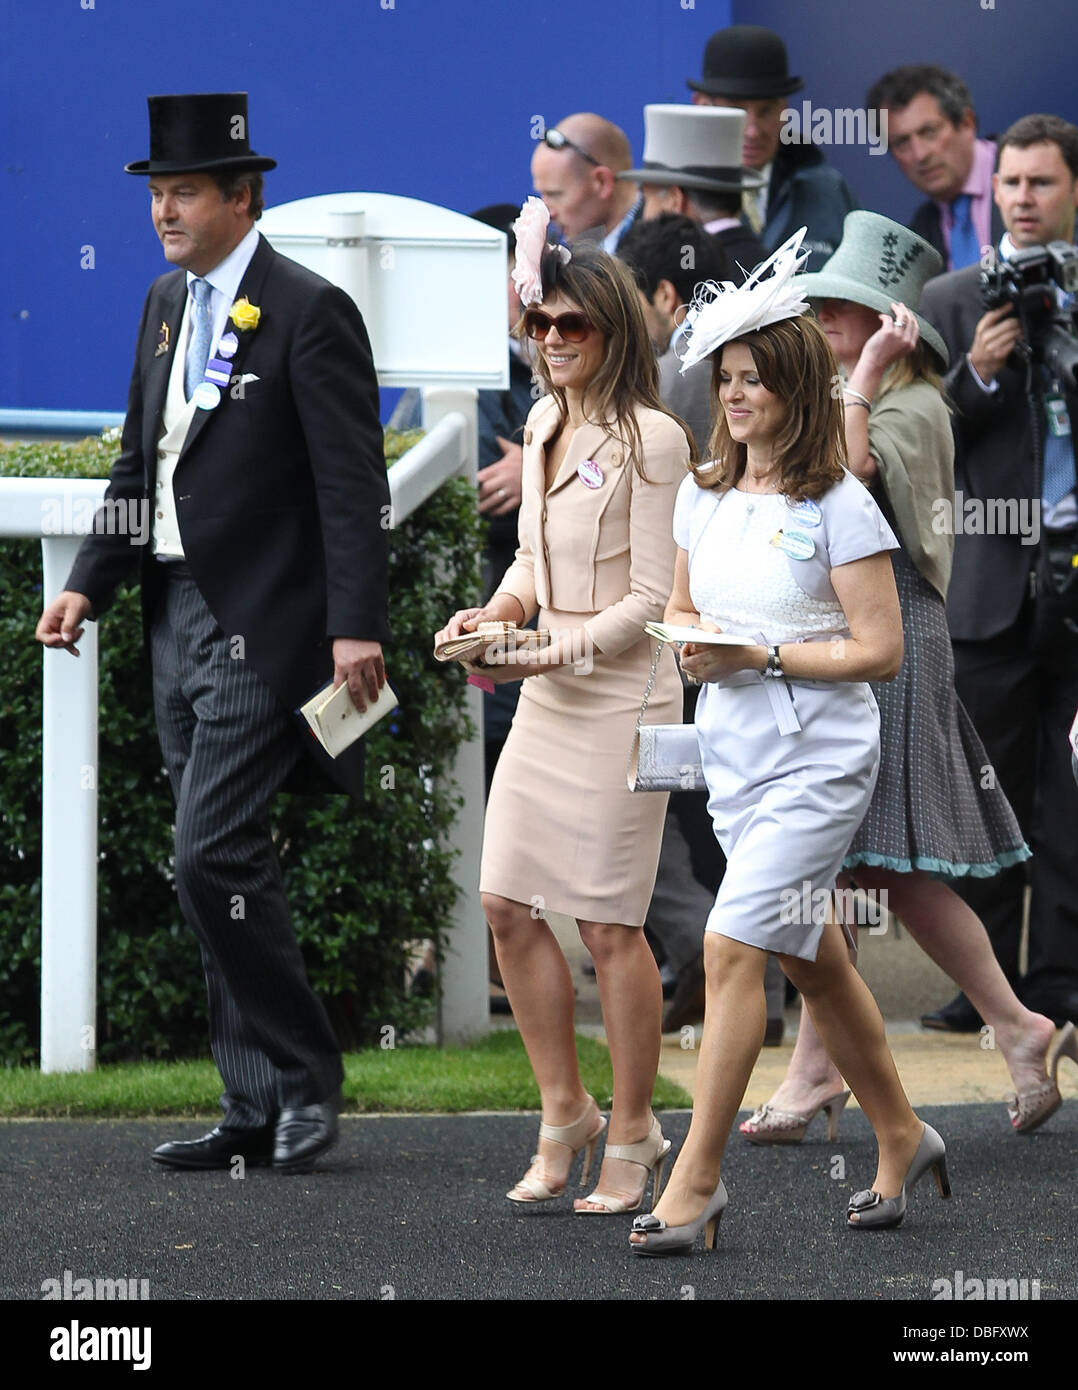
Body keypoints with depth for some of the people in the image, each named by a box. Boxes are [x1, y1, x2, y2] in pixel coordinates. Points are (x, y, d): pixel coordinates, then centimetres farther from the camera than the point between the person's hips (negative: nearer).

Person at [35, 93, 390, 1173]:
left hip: (261, 633, -8)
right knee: (224, 874, 9)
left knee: (213, 857, -14)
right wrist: (88, 585, 10)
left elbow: (353, 484, -14)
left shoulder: (310, 314, -11)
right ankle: (259, 1110, 14)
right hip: (180, 625, 8)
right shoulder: (166, 305, 14)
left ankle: (303, 1076, -1)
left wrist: (357, 626, -21)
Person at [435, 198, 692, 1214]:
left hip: (620, 700, -8)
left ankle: (632, 1133, 9)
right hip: (546, 701, 8)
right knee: (507, 903, 5)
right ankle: (563, 1112, 19)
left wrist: (552, 653, -20)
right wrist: (496, 614, 2)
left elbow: (651, 599, -13)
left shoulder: (650, 440, -12)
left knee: (608, 923, -3)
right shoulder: (544, 424, 11)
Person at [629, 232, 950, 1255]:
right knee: (812, 958, 15)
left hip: (818, 758, -7)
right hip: (731, 756, 7)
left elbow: (880, 650, -13)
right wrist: (690, 643, -2)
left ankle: (696, 1176, -12)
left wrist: (762, 654, -19)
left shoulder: (839, 508, -11)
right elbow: (681, 608, 21)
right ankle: (900, 1140, 31)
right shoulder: (702, 497, 8)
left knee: (733, 946, -15)